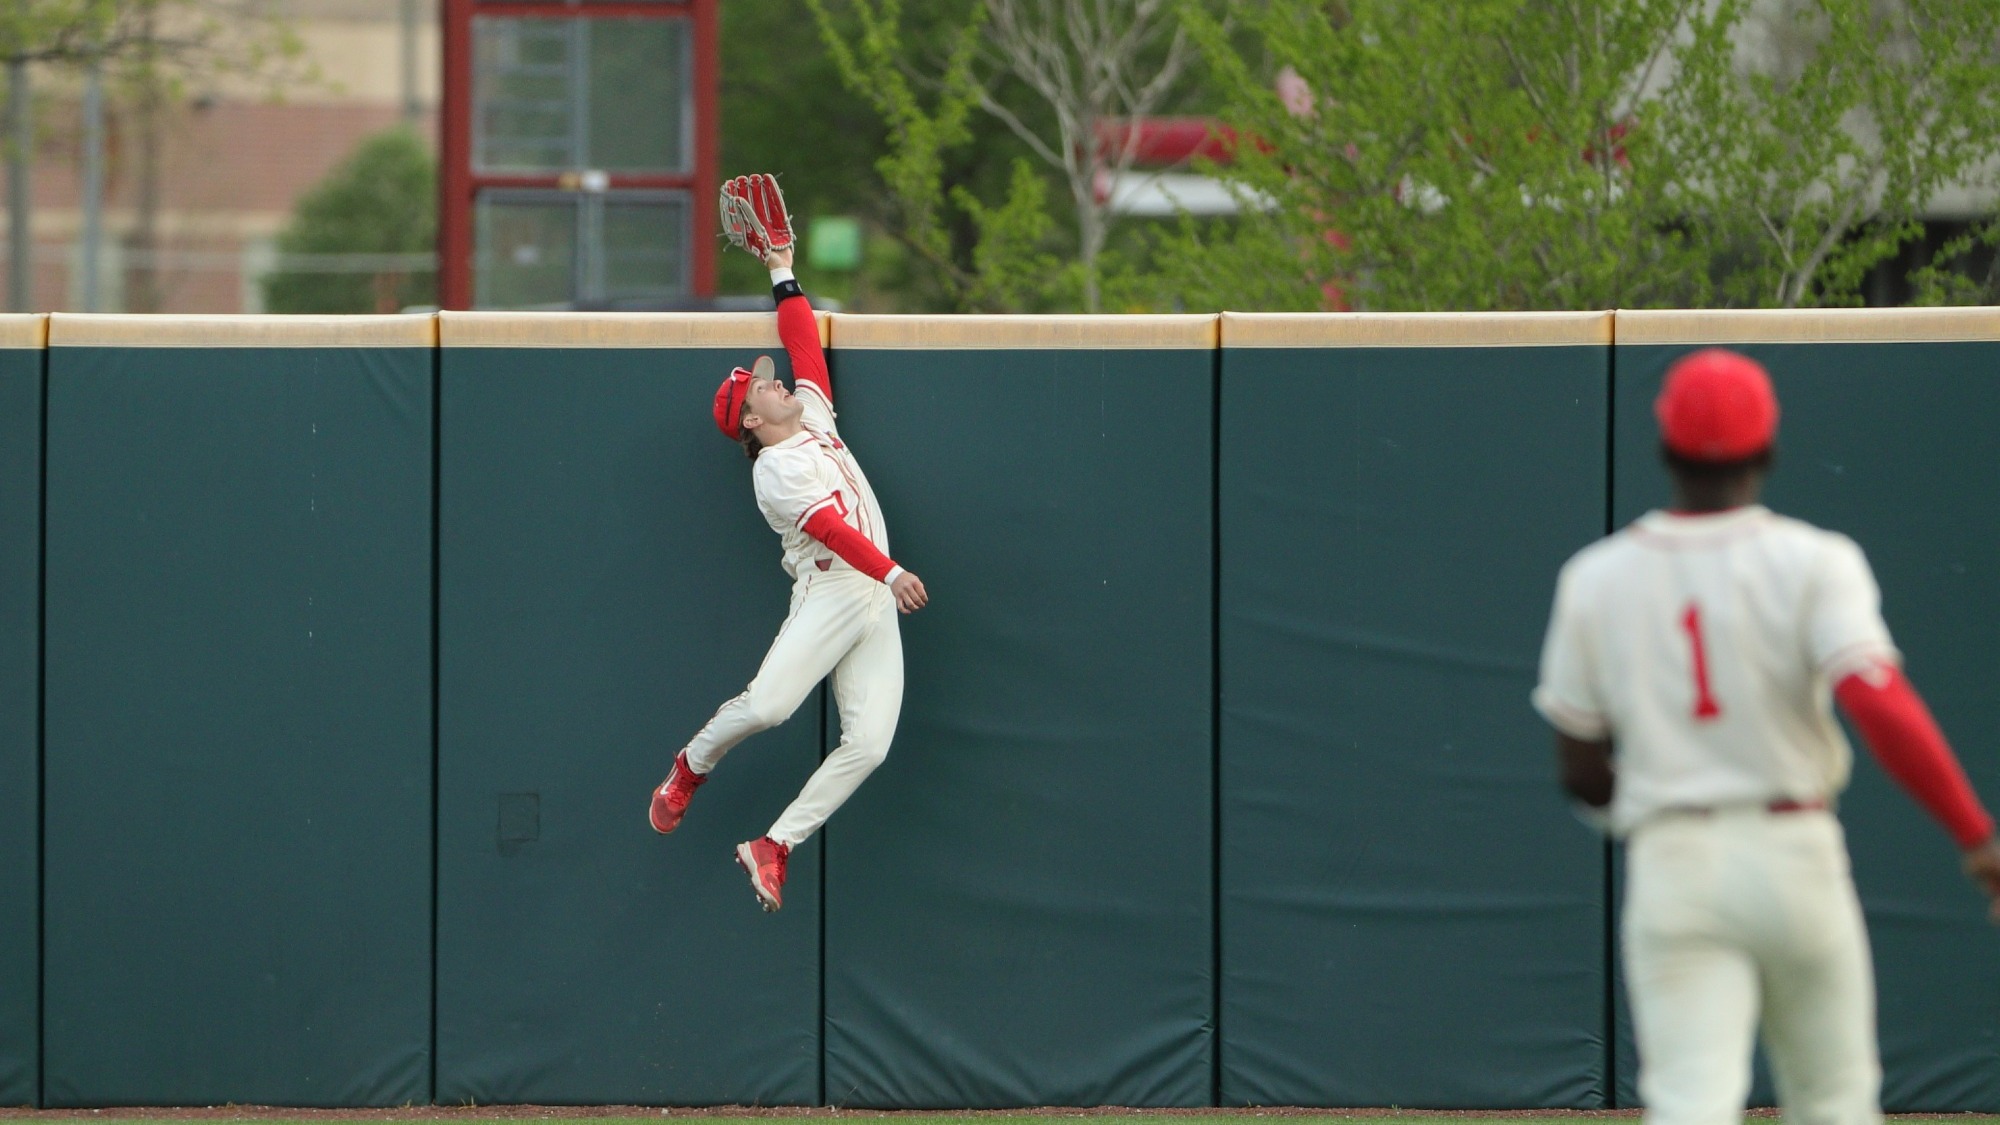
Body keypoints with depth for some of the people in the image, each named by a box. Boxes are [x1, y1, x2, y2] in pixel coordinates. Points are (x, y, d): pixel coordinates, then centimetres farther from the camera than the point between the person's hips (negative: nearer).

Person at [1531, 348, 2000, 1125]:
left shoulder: (1594, 580, 4)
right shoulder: (1812, 563, -5)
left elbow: (1580, 772, 9)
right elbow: (1881, 709, -19)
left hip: (1669, 865, 1)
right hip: (1794, 856, -1)